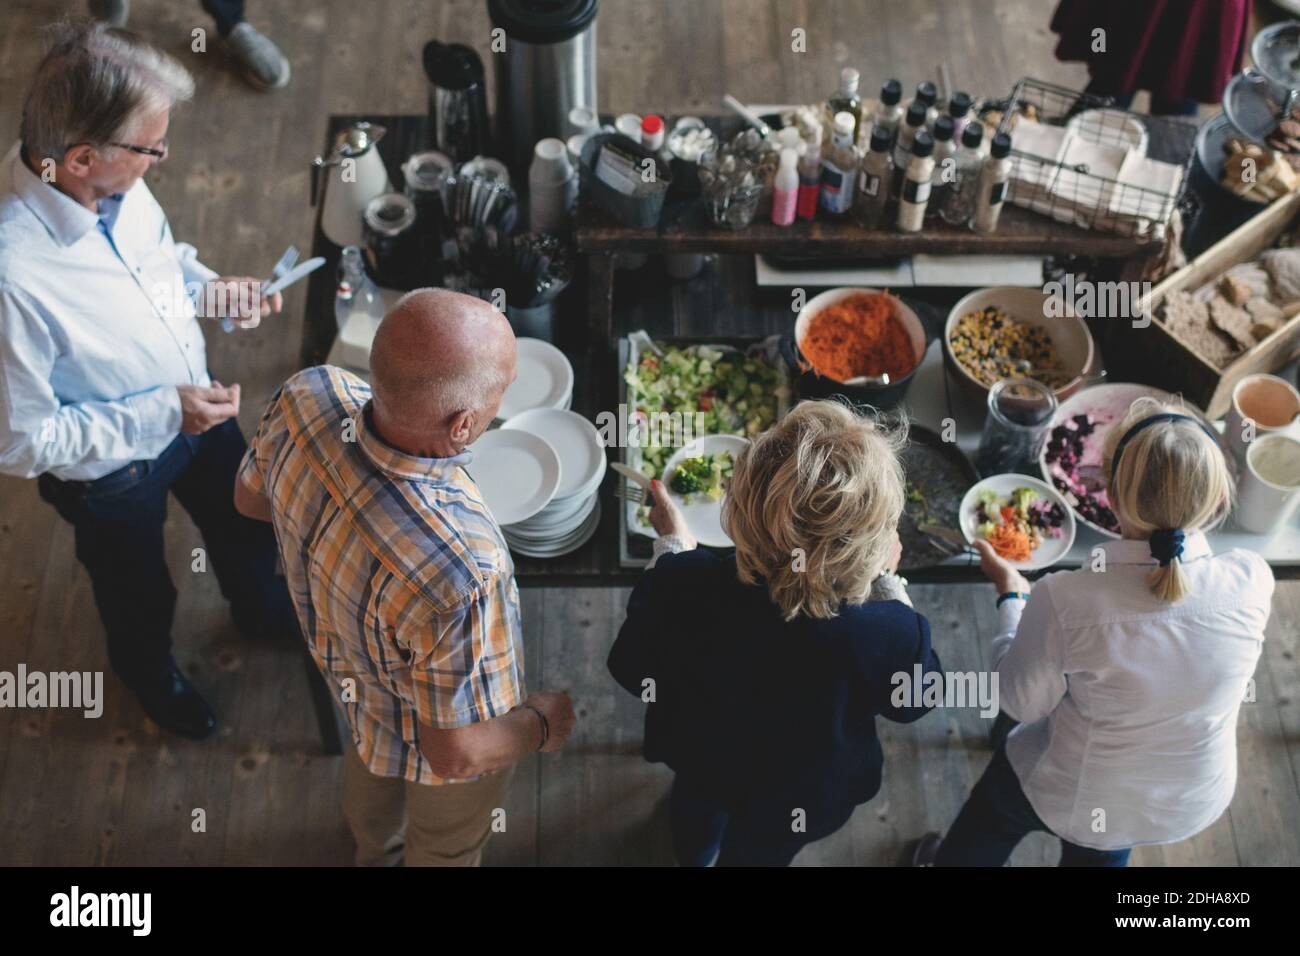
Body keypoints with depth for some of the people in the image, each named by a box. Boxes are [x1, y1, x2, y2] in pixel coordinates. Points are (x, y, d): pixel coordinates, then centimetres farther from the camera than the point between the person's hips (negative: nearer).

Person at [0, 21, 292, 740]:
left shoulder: (115, 181, -20)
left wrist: (212, 289, -13)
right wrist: (160, 415, -30)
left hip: (194, 399, 6)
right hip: (113, 471, -6)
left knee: (243, 524, 32)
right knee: (140, 595, 26)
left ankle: (259, 609, 66)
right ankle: (148, 668, 60)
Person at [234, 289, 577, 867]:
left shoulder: (309, 397, -32)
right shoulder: (460, 573, -50)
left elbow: (251, 497, -8)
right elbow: (457, 754, -33)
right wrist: (542, 724, -13)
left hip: (348, 669, 6)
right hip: (429, 742, -6)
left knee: (372, 762, 40)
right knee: (445, 845, 30)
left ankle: (374, 849, 73)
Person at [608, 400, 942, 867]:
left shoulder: (684, 586, -39)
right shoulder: (890, 634, -41)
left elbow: (632, 670, -15)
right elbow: (912, 702, -15)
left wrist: (671, 545, -8)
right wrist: (888, 581, -9)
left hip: (701, 759, 2)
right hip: (796, 804, -1)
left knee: (697, 815, 39)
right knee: (756, 849, 34)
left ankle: (693, 854, 71)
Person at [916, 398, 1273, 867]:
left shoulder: (1065, 600, -37)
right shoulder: (1252, 580, -28)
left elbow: (1022, 702, -16)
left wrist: (1010, 594, -5)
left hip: (1077, 801, -2)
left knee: (996, 809, 33)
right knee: (1099, 852, 37)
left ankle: (947, 860, 62)